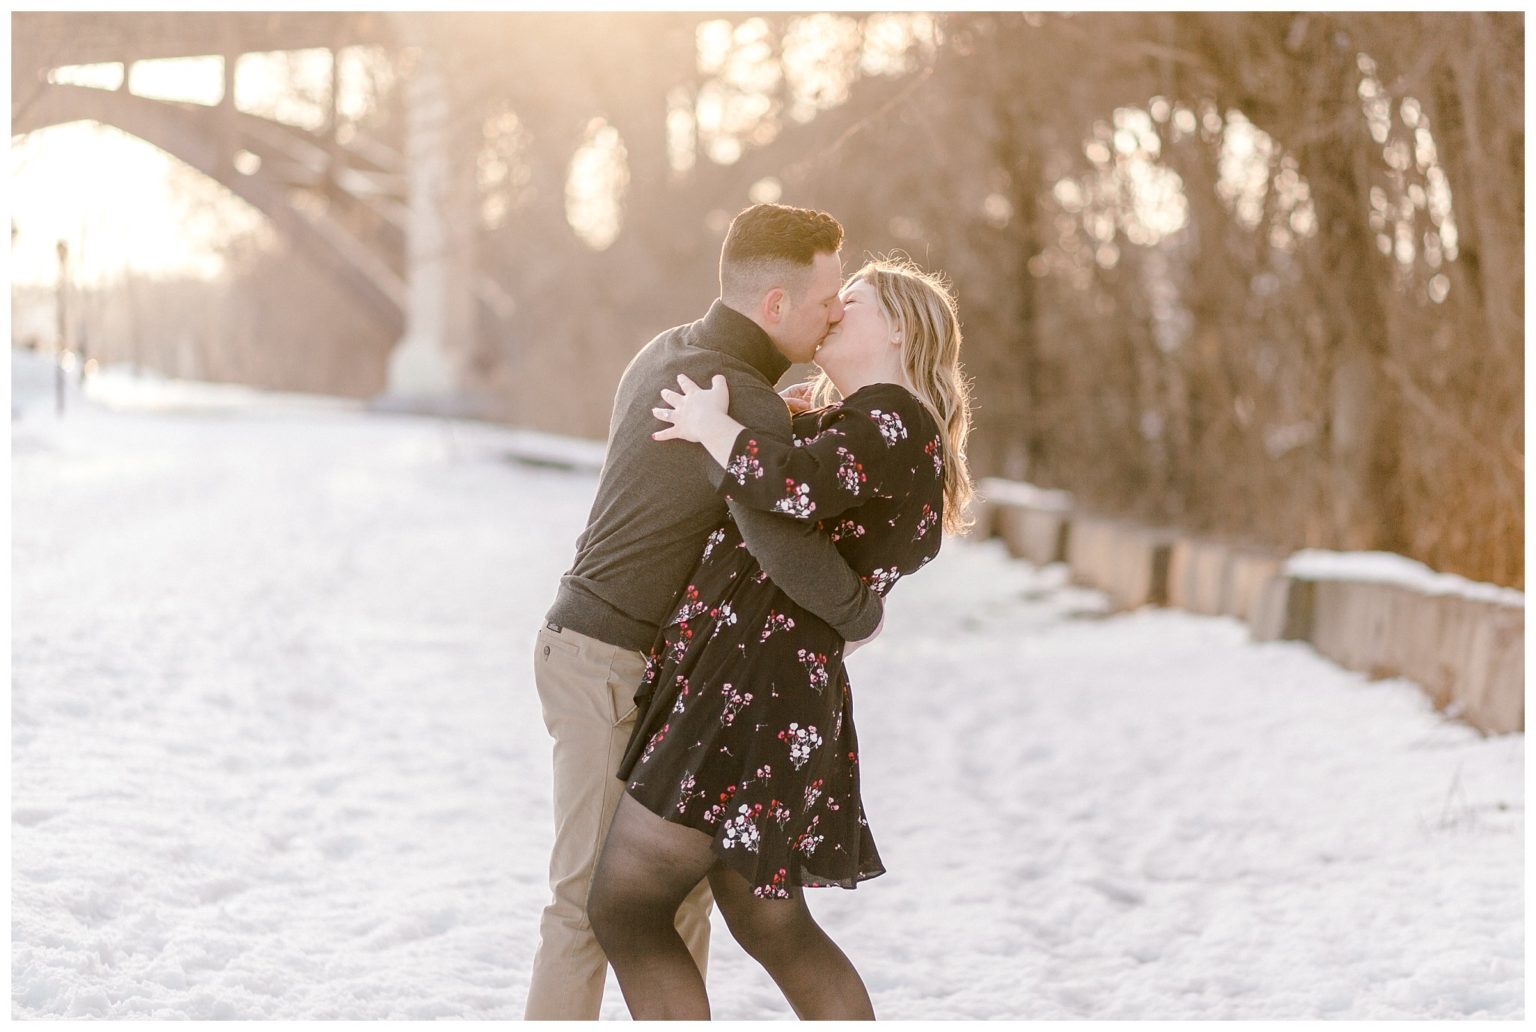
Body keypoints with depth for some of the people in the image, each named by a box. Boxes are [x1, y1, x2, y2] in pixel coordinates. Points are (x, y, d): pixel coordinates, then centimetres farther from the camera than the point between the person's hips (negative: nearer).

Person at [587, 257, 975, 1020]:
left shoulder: (893, 414, -8)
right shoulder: (846, 427, 22)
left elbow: (797, 486, -27)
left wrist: (713, 426, -11)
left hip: (755, 686, -10)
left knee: (625, 908, -5)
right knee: (769, 925, 17)